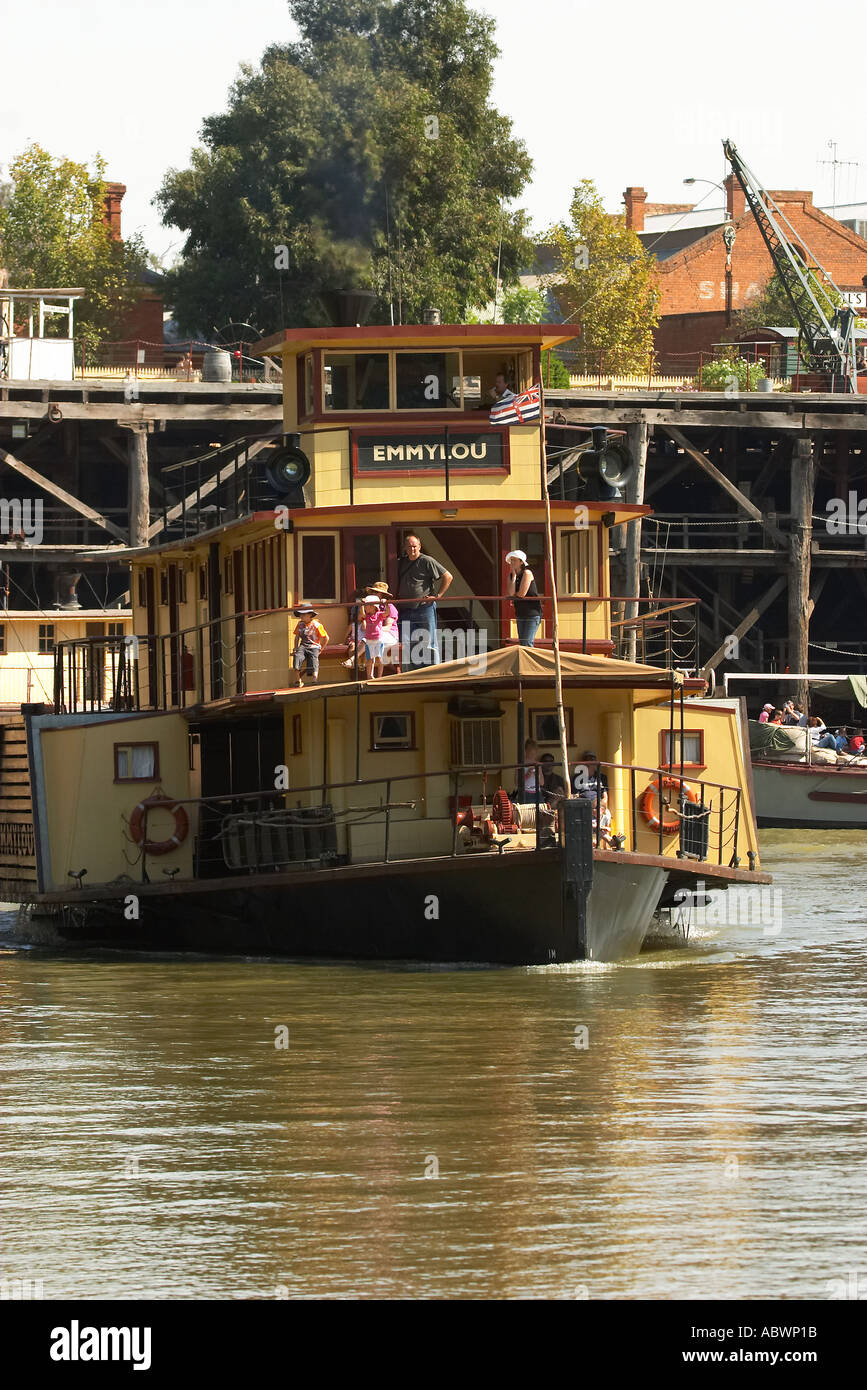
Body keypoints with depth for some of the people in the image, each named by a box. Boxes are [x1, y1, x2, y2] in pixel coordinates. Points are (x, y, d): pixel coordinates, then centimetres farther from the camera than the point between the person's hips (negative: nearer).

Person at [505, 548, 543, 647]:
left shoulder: (527, 573, -12)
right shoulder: (511, 575, 7)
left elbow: (521, 594, -18)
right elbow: (510, 593, -9)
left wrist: (513, 595, 3)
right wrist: (514, 576, -9)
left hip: (532, 613, -7)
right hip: (520, 614, 7)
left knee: (527, 643, -16)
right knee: (522, 643, 7)